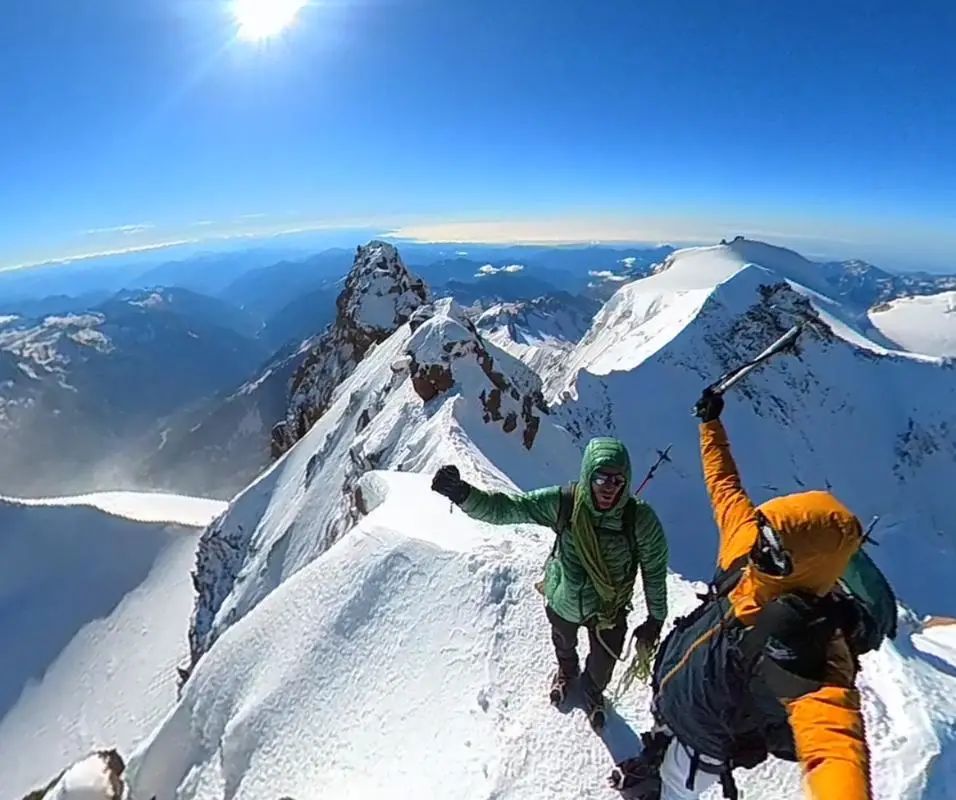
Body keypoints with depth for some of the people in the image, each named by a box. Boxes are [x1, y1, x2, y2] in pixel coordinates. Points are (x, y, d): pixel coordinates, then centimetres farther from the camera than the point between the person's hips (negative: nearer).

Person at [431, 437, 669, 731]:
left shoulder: (641, 519, -31)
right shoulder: (562, 503, -32)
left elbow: (655, 571, -15)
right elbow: (504, 508, -32)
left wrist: (655, 619, -5)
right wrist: (462, 493, -49)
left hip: (609, 610, 0)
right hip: (562, 601, 1)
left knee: (602, 668, 26)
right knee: (563, 644, 33)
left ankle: (593, 691, 64)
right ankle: (567, 671, 71)